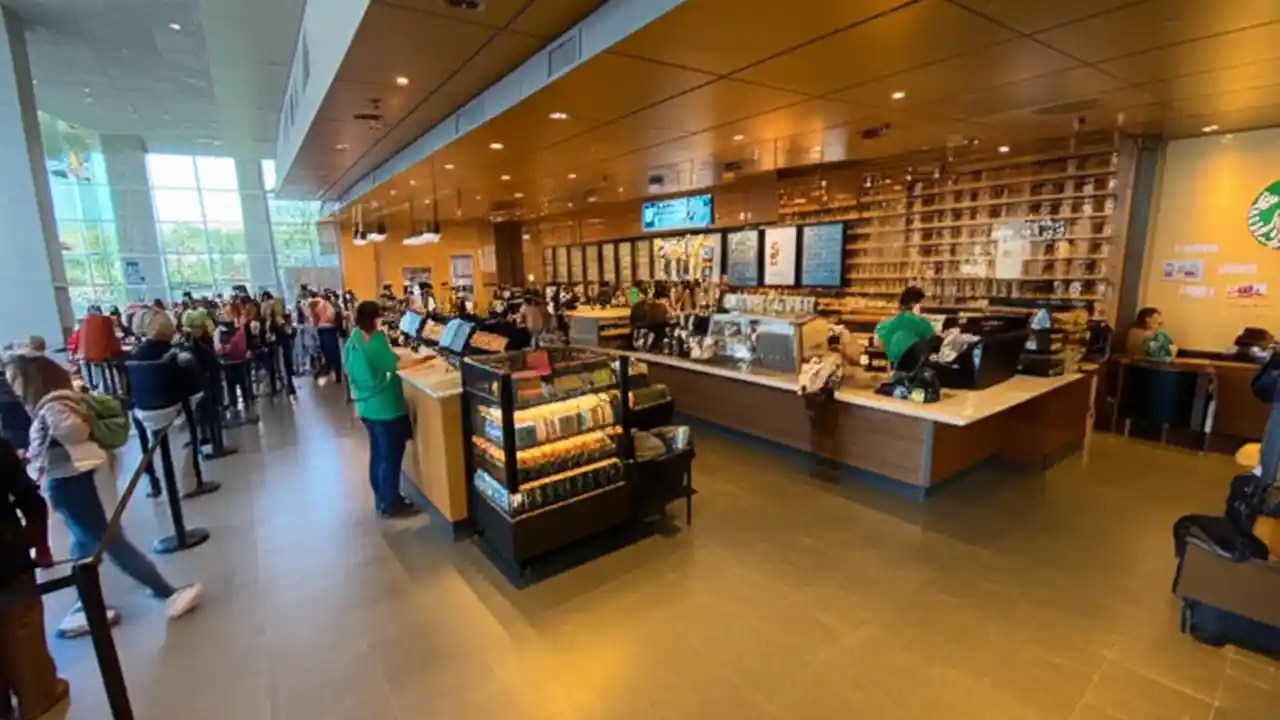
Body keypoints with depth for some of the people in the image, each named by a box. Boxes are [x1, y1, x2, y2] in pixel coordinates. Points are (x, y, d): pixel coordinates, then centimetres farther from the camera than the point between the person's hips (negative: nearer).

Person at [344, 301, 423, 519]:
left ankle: (381, 499, 32)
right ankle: (391, 505, 15)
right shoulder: (376, 338, -20)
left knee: (378, 454, 19)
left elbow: (351, 371, 14)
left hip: (366, 407, 9)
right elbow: (395, 365, -26)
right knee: (391, 457, 4)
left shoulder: (353, 340, 5)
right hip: (386, 408, -8)